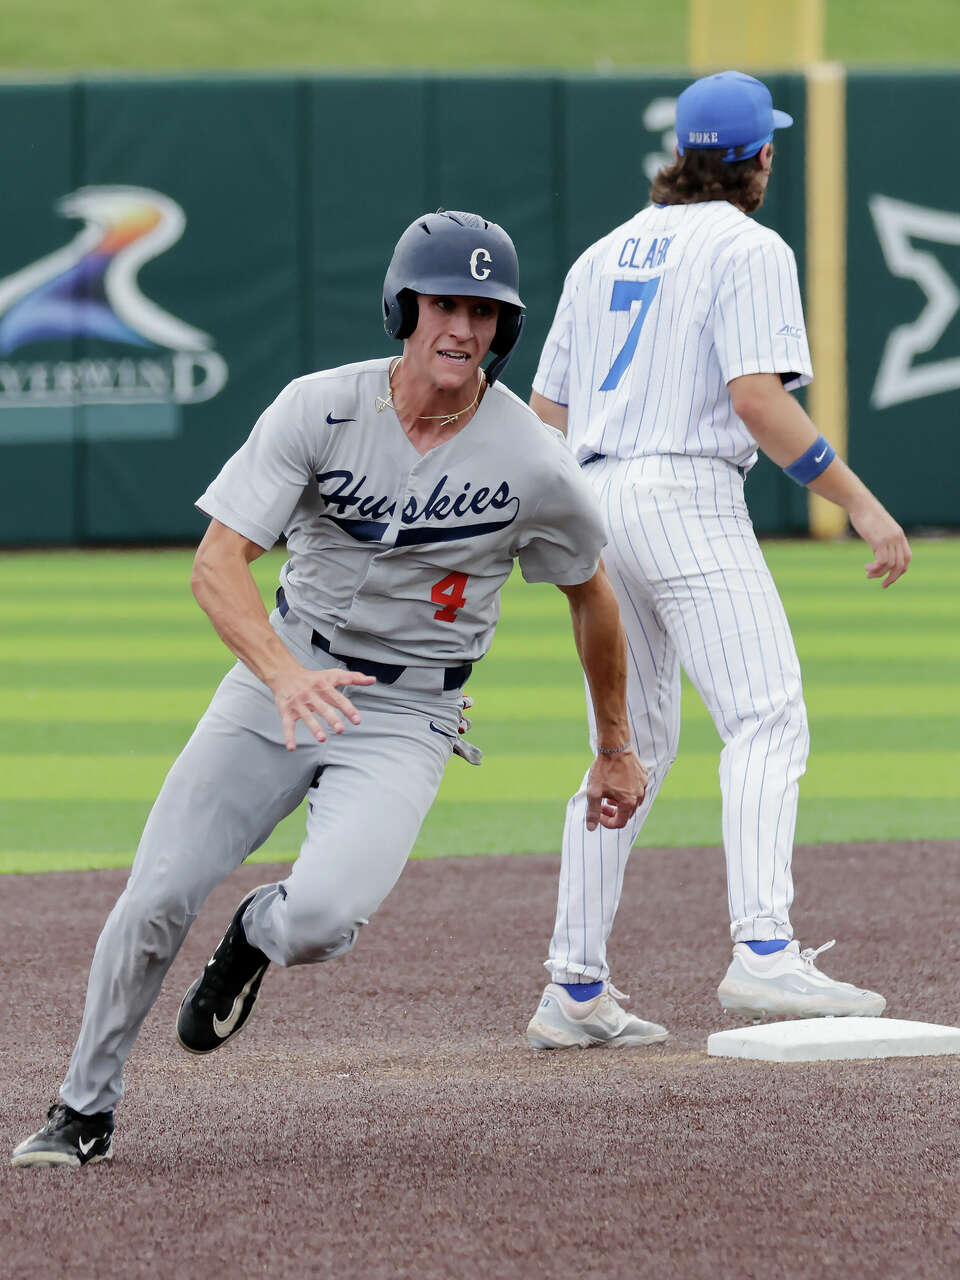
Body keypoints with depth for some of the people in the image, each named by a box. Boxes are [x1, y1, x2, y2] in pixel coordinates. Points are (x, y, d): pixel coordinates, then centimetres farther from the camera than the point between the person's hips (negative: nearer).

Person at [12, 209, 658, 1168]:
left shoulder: (535, 467, -13)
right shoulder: (320, 409, -14)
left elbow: (590, 594, 6)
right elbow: (217, 562, -21)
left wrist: (616, 749, 15)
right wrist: (286, 674, -40)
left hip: (405, 719, -1)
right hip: (275, 683, 1)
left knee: (324, 915, -26)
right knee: (158, 895, -8)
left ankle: (258, 935, 14)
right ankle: (84, 1112, 14)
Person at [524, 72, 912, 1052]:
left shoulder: (605, 255, 19)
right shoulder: (748, 248, -4)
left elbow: (545, 412, 18)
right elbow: (757, 399, -16)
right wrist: (860, 503, -15)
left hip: (595, 499, 8)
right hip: (687, 500, -8)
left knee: (632, 748, 15)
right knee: (766, 721, -15)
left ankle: (573, 990, 13)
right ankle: (762, 953, -33)